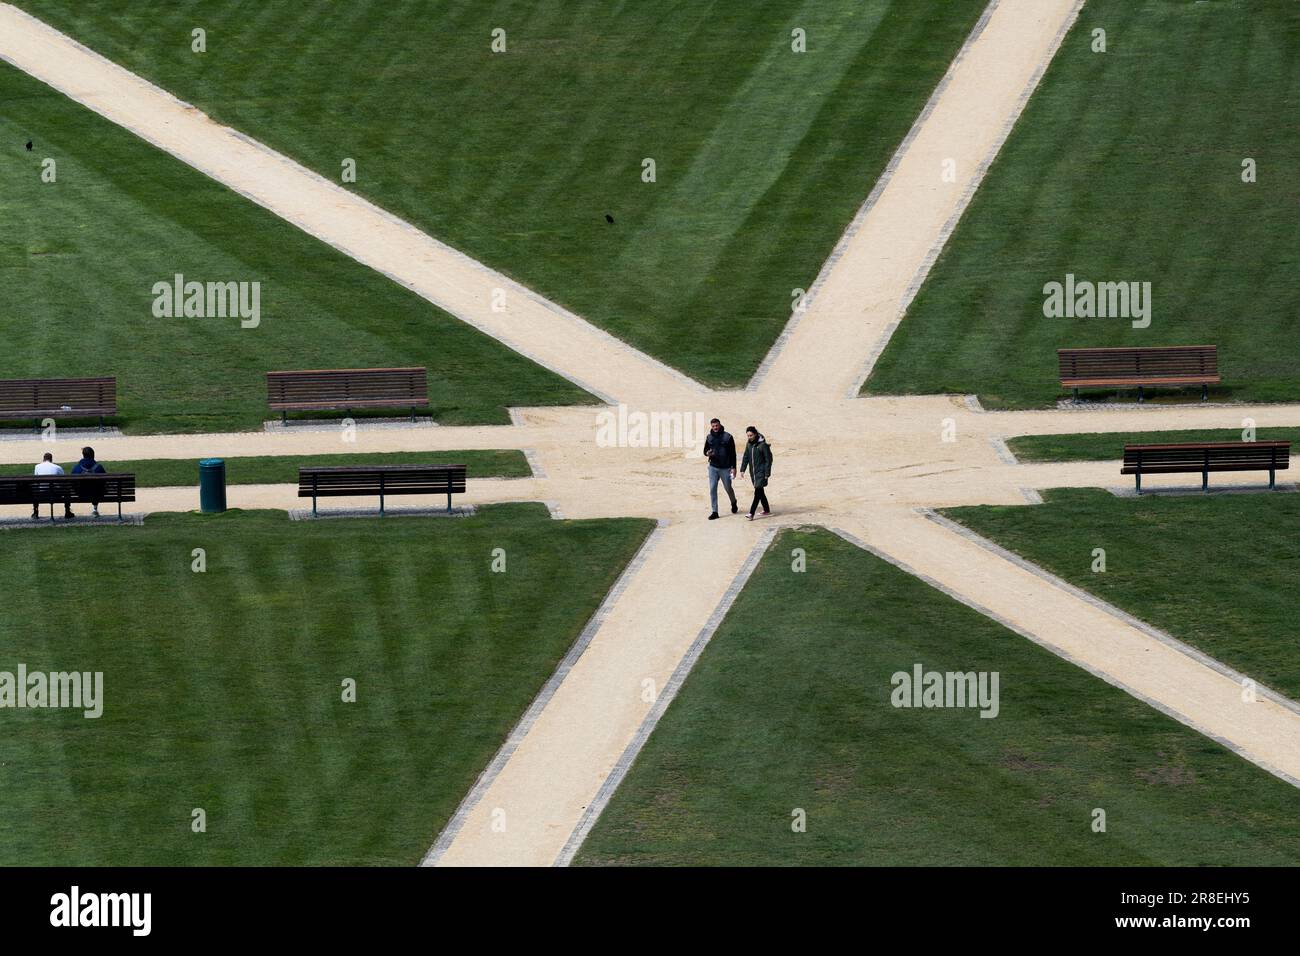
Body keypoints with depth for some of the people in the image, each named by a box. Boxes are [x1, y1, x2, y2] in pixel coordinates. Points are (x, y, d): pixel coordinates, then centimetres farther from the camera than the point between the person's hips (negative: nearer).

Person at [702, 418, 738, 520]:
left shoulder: (727, 437, -5)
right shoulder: (709, 437, 5)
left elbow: (733, 453, -3)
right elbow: (705, 450, 15)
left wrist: (733, 467, -8)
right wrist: (707, 453, -11)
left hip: (725, 468, -3)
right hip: (713, 467, 3)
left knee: (728, 488, 10)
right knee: (712, 489, -5)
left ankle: (734, 503, 39)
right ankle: (714, 512, -1)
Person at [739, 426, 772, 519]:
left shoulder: (763, 445, -14)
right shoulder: (749, 444, 7)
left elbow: (768, 459, -12)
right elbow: (746, 457, 15)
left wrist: (767, 473, -14)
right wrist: (742, 469, 6)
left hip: (761, 472, -7)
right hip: (753, 472, 7)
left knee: (758, 492, -11)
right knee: (760, 491, 14)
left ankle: (751, 513, -16)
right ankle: (766, 510, 26)